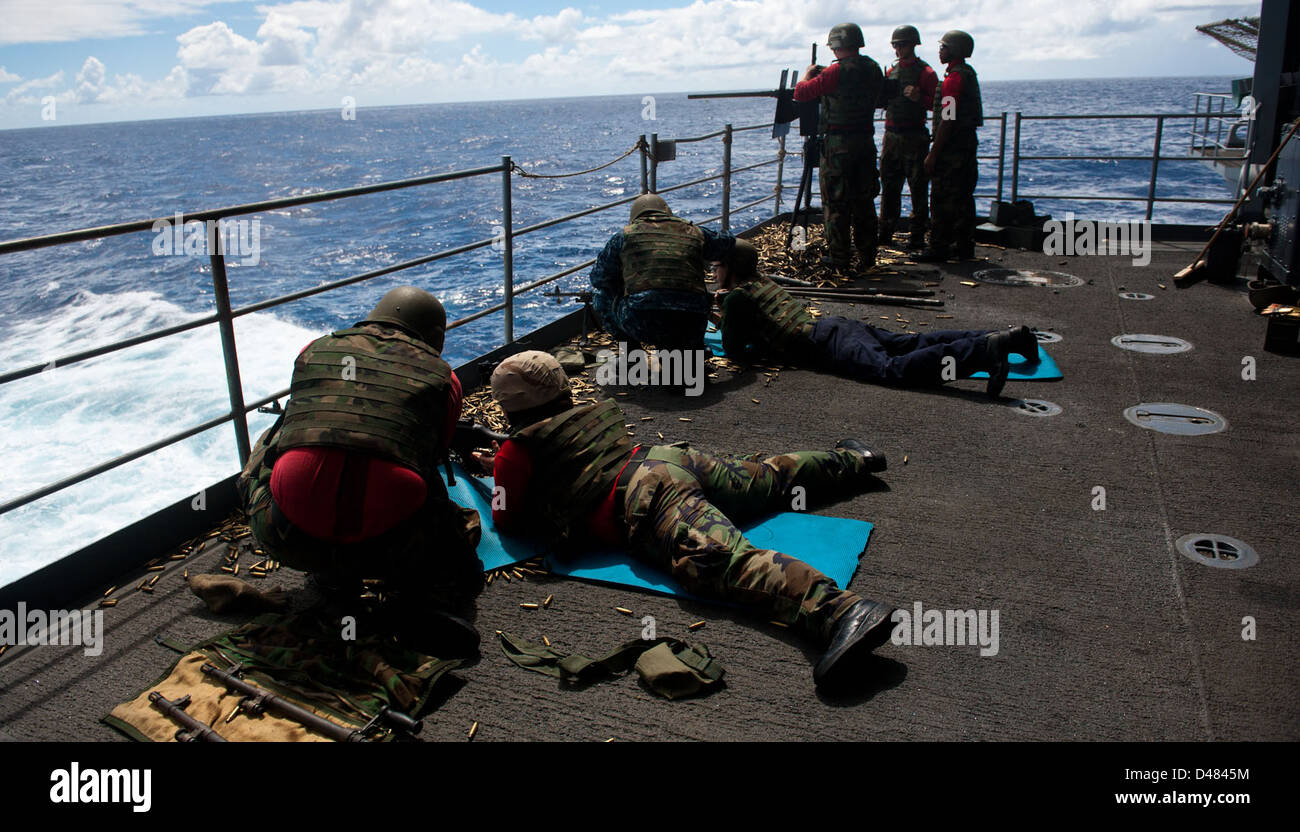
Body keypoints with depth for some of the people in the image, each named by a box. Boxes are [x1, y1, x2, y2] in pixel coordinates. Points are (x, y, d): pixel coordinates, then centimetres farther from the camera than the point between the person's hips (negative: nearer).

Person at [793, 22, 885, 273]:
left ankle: (840, 260, 3)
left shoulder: (837, 71, -14)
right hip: (866, 140, 6)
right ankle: (868, 257, 21)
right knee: (864, 201, 15)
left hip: (838, 143, -6)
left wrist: (808, 74, 10)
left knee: (836, 203, 1)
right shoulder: (874, 69, 7)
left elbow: (800, 93, -12)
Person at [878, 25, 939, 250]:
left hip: (914, 137, -6)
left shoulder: (925, 73, -4)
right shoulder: (891, 71, 14)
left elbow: (937, 104, -8)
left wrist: (919, 97, -24)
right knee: (889, 186, 10)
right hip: (891, 136, 6)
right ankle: (885, 232, 18)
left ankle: (917, 235, 1)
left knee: (918, 187, -3)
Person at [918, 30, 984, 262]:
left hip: (951, 147, -10)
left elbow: (948, 121, -20)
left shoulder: (954, 78, -15)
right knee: (963, 199, 12)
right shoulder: (969, 73, 16)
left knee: (942, 201, -5)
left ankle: (939, 248, -2)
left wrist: (933, 154, -19)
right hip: (968, 143, 10)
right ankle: (964, 247, 17)